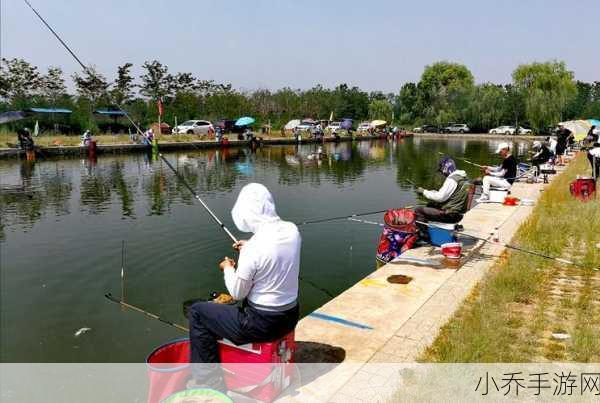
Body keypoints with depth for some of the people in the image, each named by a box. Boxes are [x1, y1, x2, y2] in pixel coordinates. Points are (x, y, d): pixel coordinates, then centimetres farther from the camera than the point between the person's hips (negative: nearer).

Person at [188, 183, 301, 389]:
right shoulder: (292, 230, -7)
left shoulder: (254, 247, -26)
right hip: (290, 317, 7)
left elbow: (237, 293, -13)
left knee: (197, 312, 9)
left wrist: (228, 269, 4)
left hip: (262, 325, -7)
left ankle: (208, 378, 17)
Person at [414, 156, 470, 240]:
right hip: (457, 213, 10)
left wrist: (424, 192, -10)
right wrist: (432, 192, 10)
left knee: (419, 210, -8)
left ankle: (423, 235, -4)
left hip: (449, 214, -10)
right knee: (430, 205, 25)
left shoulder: (452, 179, -17)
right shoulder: (463, 178, 13)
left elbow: (440, 197, -21)